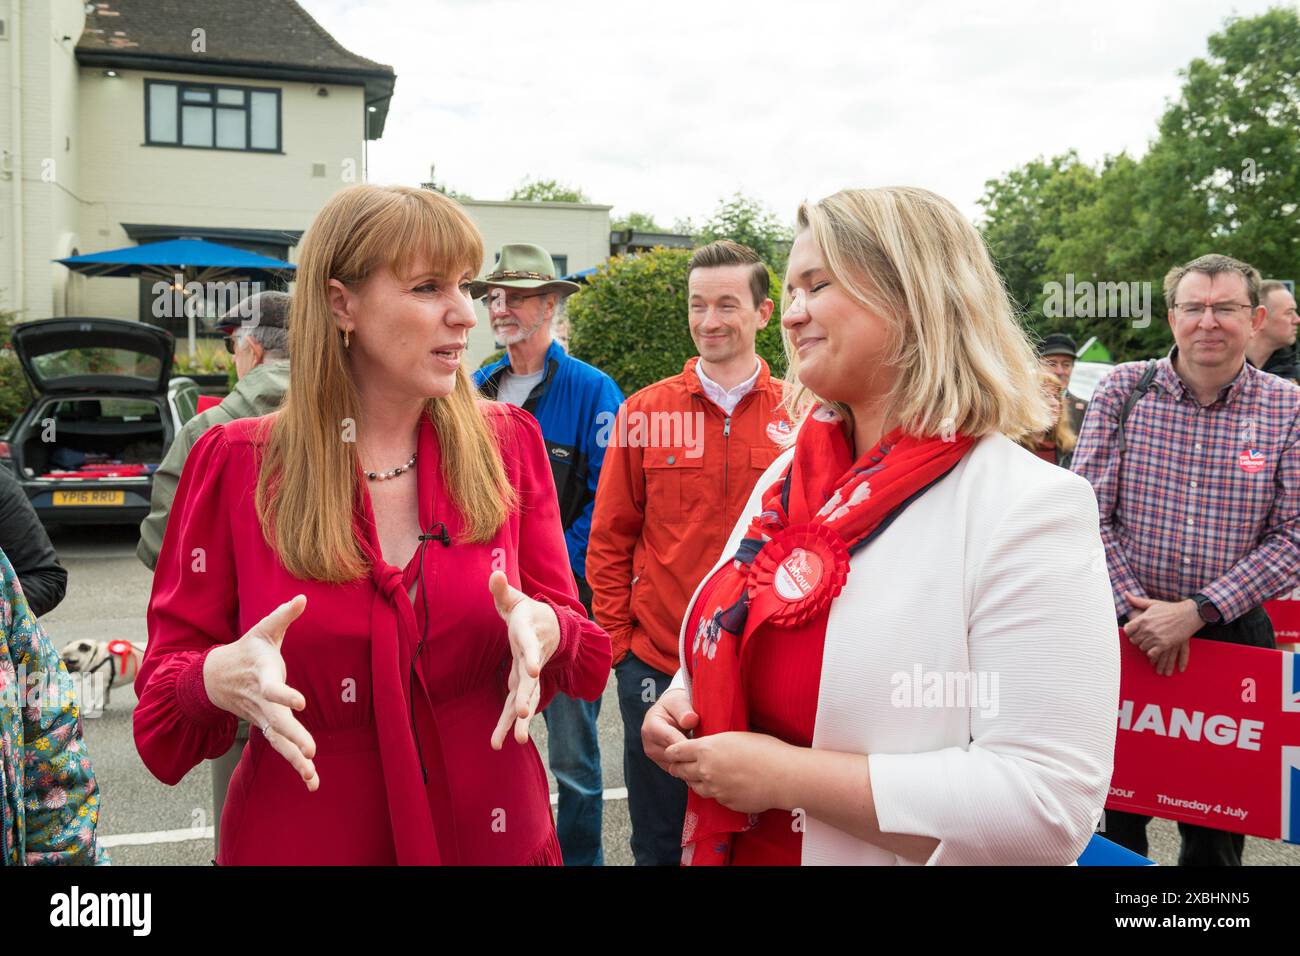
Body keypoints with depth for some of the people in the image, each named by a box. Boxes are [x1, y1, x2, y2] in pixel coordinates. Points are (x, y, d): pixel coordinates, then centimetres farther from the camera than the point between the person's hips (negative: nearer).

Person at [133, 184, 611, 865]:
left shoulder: (506, 443, -5)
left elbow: (586, 655, -2)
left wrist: (544, 631, -24)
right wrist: (222, 678, -26)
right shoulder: (236, 464, -10)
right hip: (298, 838, -1)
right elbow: (164, 685, -5)